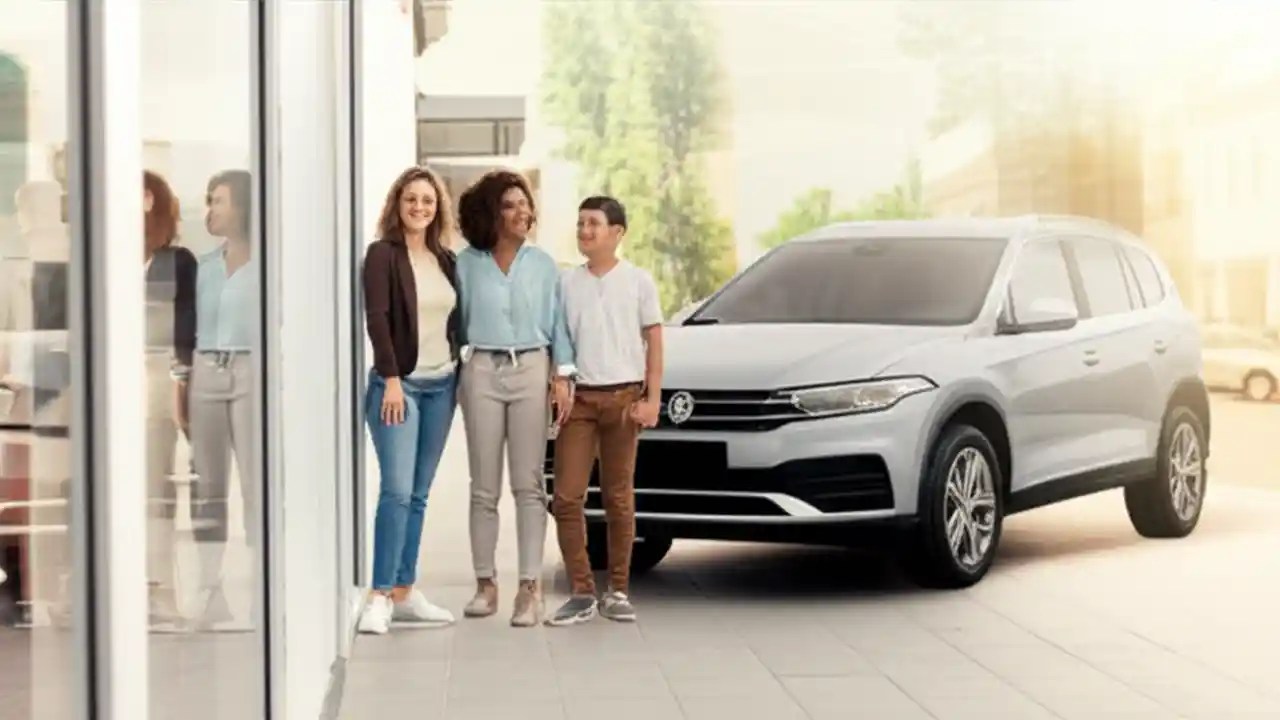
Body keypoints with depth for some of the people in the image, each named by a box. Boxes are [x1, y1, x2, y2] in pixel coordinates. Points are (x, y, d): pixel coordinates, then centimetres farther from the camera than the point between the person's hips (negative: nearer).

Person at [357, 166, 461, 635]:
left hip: (441, 385, 6)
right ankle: (380, 596, -10)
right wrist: (391, 379, -17)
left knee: (418, 494, 7)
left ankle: (404, 593, 11)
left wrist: (460, 372, 10)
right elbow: (377, 318, -11)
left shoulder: (446, 259, 12)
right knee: (397, 490, -12)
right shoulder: (383, 254, -5)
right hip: (400, 383, -6)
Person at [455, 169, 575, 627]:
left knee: (528, 484, -3)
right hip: (482, 372, 0)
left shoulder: (542, 265, 8)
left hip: (531, 370, 0)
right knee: (484, 487, 4)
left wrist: (562, 375, -1)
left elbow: (557, 323, 8)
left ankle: (530, 587, -3)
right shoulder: (467, 264, 4)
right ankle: (486, 584, 10)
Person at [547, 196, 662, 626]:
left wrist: (652, 399, -5)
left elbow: (654, 343, 3)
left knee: (619, 498, 5)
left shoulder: (638, 281, 3)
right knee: (567, 497, -6)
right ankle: (581, 593, -1)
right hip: (578, 397, 2)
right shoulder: (566, 284, 8)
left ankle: (618, 591, 13)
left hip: (623, 396, -2)